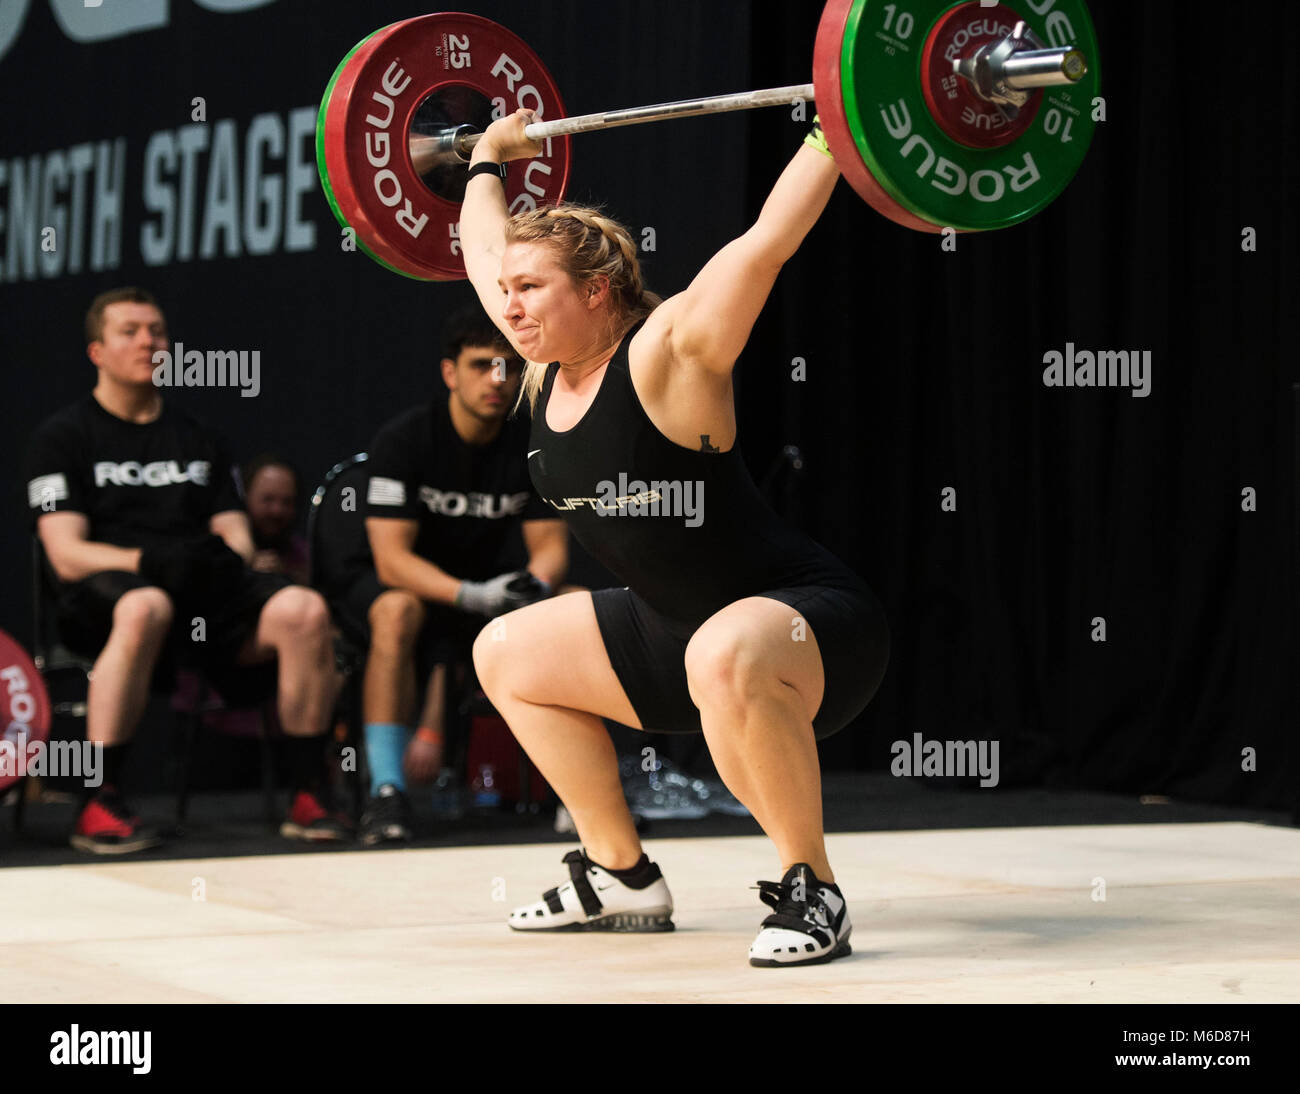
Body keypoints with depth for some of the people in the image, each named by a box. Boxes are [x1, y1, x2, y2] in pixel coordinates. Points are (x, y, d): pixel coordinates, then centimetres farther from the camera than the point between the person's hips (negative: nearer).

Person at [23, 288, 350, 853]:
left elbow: (238, 539, 15)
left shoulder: (196, 439, 23)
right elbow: (67, 556, -4)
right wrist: (149, 560, -21)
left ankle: (310, 796, -20)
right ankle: (99, 807, -38)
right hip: (104, 593, -4)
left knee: (303, 609, -27)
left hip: (207, 591, 4)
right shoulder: (63, 436, 8)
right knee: (144, 608, -43)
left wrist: (227, 555, -10)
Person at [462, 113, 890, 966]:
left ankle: (811, 891, -23)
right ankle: (622, 878, 21)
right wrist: (489, 160, 31)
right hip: (678, 626, 9)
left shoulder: (666, 352, -20)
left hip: (816, 621, -9)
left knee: (726, 658, -42)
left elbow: (767, 240, -29)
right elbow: (484, 253, 19)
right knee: (506, 655, 17)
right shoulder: (546, 366, 1)